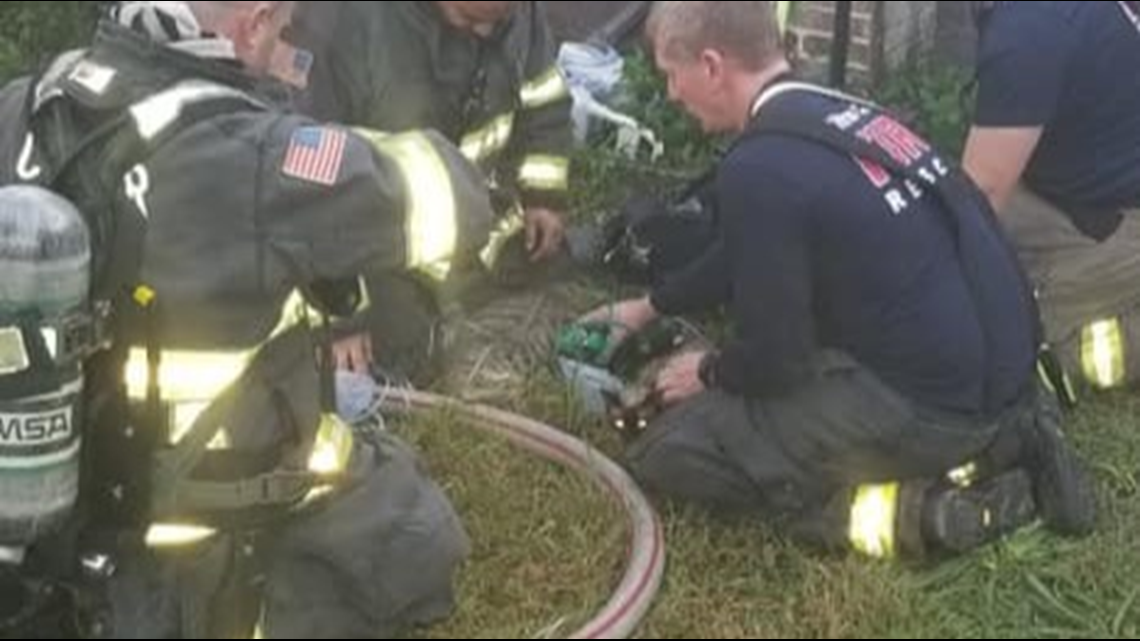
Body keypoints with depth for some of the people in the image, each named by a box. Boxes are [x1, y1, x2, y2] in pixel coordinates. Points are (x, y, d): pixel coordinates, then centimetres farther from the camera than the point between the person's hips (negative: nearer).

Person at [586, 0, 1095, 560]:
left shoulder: (758, 170, -18)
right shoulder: (837, 115, 10)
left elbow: (773, 359, -12)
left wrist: (709, 374, 10)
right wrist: (649, 307, 38)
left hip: (930, 402, -8)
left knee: (666, 452, -1)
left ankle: (913, 509, -7)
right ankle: (998, 440, 14)